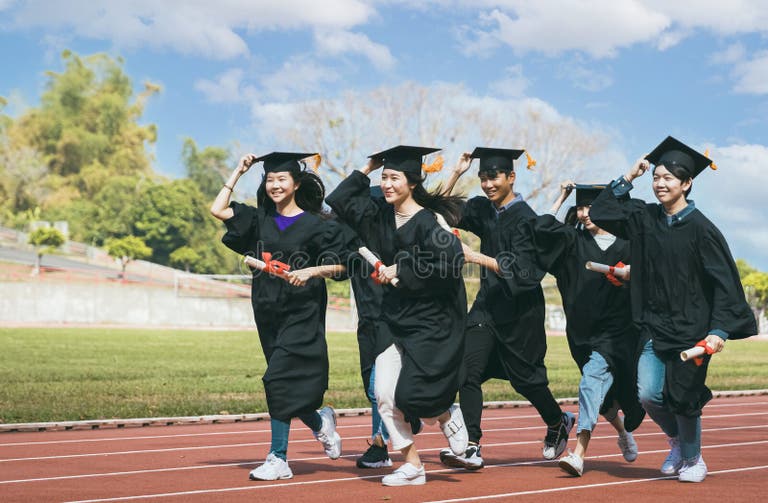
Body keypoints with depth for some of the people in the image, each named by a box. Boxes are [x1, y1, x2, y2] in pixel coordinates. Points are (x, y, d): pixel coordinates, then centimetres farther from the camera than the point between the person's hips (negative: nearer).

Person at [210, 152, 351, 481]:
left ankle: (278, 459, -4)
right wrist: (239, 172, 7)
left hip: (301, 313, -5)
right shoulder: (259, 219, 10)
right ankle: (320, 422, 34)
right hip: (269, 312, 5)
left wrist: (310, 271, -21)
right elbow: (218, 210, 4)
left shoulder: (316, 225, -2)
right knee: (293, 385, 9)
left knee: (280, 380, -13)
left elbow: (339, 265, -3)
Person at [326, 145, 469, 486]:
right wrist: (367, 169, 6)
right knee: (384, 394, -2)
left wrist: (402, 271, -21)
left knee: (410, 396, -12)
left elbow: (450, 260, -27)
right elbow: (340, 202, 14)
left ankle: (447, 415, 23)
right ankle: (412, 466, 11)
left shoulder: (430, 221, -13)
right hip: (394, 320, 6)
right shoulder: (380, 214, 5)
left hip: (431, 321, -6)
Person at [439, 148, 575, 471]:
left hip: (520, 309, -6)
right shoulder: (482, 209, 5)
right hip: (488, 304, 6)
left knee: (525, 377, 7)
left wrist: (475, 257, -32)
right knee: (469, 369, -10)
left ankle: (558, 423, 37)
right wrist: (456, 173, -4)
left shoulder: (525, 218, -15)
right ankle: (471, 448, -12)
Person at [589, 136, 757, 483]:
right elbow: (600, 213, 6)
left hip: (690, 327, -4)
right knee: (648, 394, -7)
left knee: (682, 400, 2)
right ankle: (677, 440, 25)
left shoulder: (700, 229, -11)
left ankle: (693, 459, 30)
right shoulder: (645, 218, 3)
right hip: (655, 326, 4)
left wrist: (719, 330, -21)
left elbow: (725, 282, -12)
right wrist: (629, 178, 1)